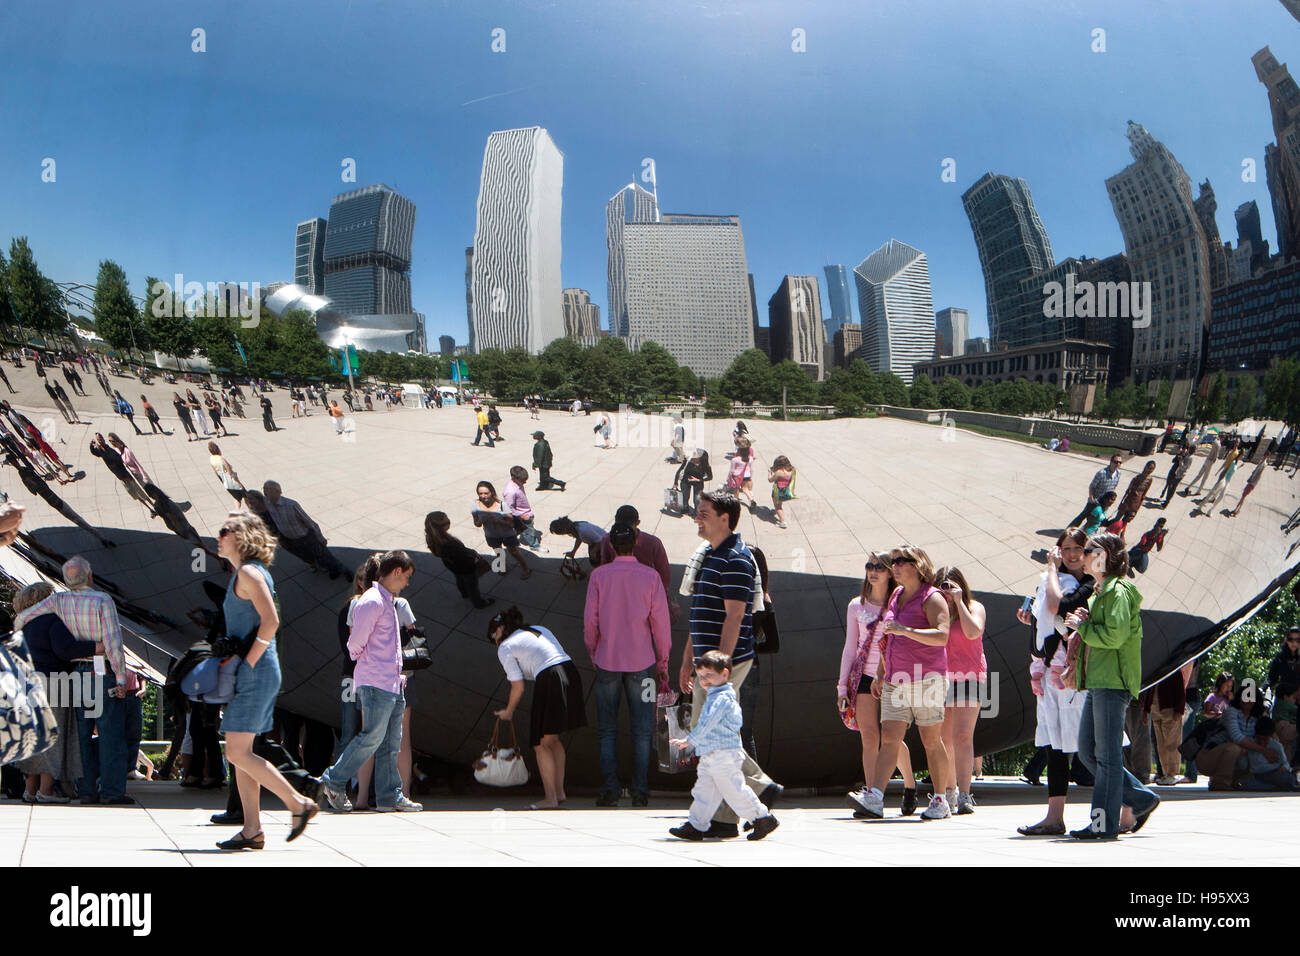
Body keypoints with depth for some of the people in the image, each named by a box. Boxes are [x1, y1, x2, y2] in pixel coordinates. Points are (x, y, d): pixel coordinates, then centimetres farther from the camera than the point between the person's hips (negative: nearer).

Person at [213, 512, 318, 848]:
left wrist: (247, 662, -18)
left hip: (255, 673, -10)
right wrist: (239, 662, 16)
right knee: (240, 752, 9)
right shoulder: (245, 573, 18)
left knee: (238, 753, -8)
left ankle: (299, 804, -2)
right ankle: (252, 830, 11)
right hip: (249, 673, 10)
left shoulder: (249, 573, -12)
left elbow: (270, 622, -22)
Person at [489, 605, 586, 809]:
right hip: (572, 674, 7)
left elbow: (518, 688, 3)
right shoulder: (539, 629, 25)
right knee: (553, 739, 21)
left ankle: (551, 799, 7)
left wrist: (508, 712, 20)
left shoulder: (506, 648, 6)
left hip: (550, 682, -7)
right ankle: (559, 792, 24)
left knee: (541, 744, 7)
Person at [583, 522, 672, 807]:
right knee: (641, 729, 8)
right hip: (641, 662, 0)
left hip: (607, 661, 0)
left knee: (607, 729, 9)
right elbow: (660, 622, -3)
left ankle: (610, 788, 5)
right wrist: (663, 662, 7)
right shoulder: (650, 576, -5)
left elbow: (590, 619, -3)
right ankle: (640, 791, 7)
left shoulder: (599, 575, -4)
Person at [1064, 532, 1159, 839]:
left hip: (1112, 682, -10)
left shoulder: (1118, 592, -10)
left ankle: (1105, 823, 2)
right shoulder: (1099, 593, 21)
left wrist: (1082, 627, -9)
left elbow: (1114, 635, -20)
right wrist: (1084, 622, 7)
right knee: (1087, 751, 10)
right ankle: (1141, 799, 19)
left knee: (1107, 754, -4)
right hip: (1096, 683, 10)